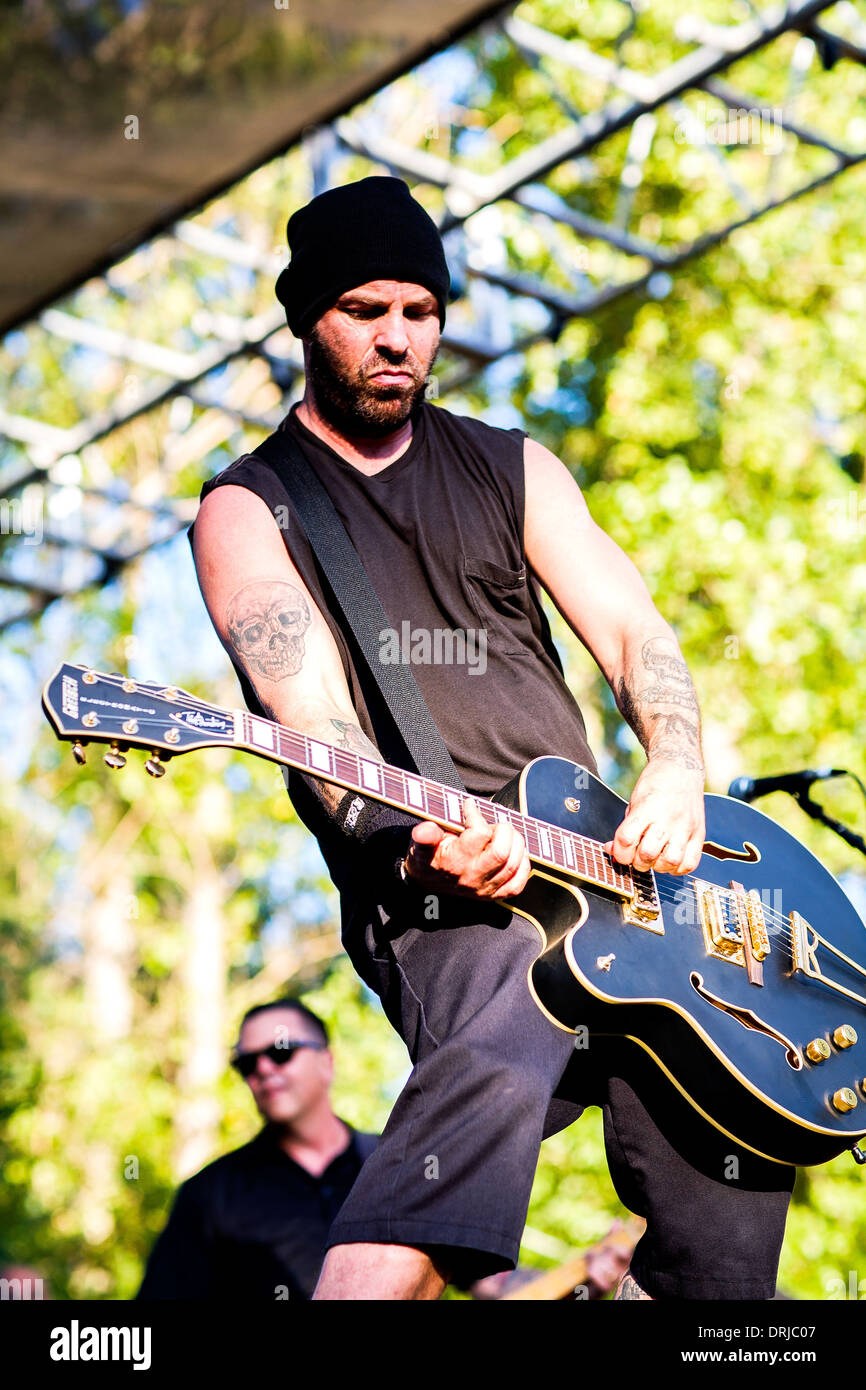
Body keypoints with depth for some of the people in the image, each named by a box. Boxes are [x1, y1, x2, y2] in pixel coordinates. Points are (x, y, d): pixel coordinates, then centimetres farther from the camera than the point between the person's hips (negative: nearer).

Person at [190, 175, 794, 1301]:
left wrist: (677, 770, -12)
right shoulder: (249, 510, 6)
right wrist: (425, 842, -28)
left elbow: (631, 627, 9)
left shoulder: (509, 468, 19)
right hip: (438, 905, -5)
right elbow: (315, 720, -8)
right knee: (498, 1073, -37)